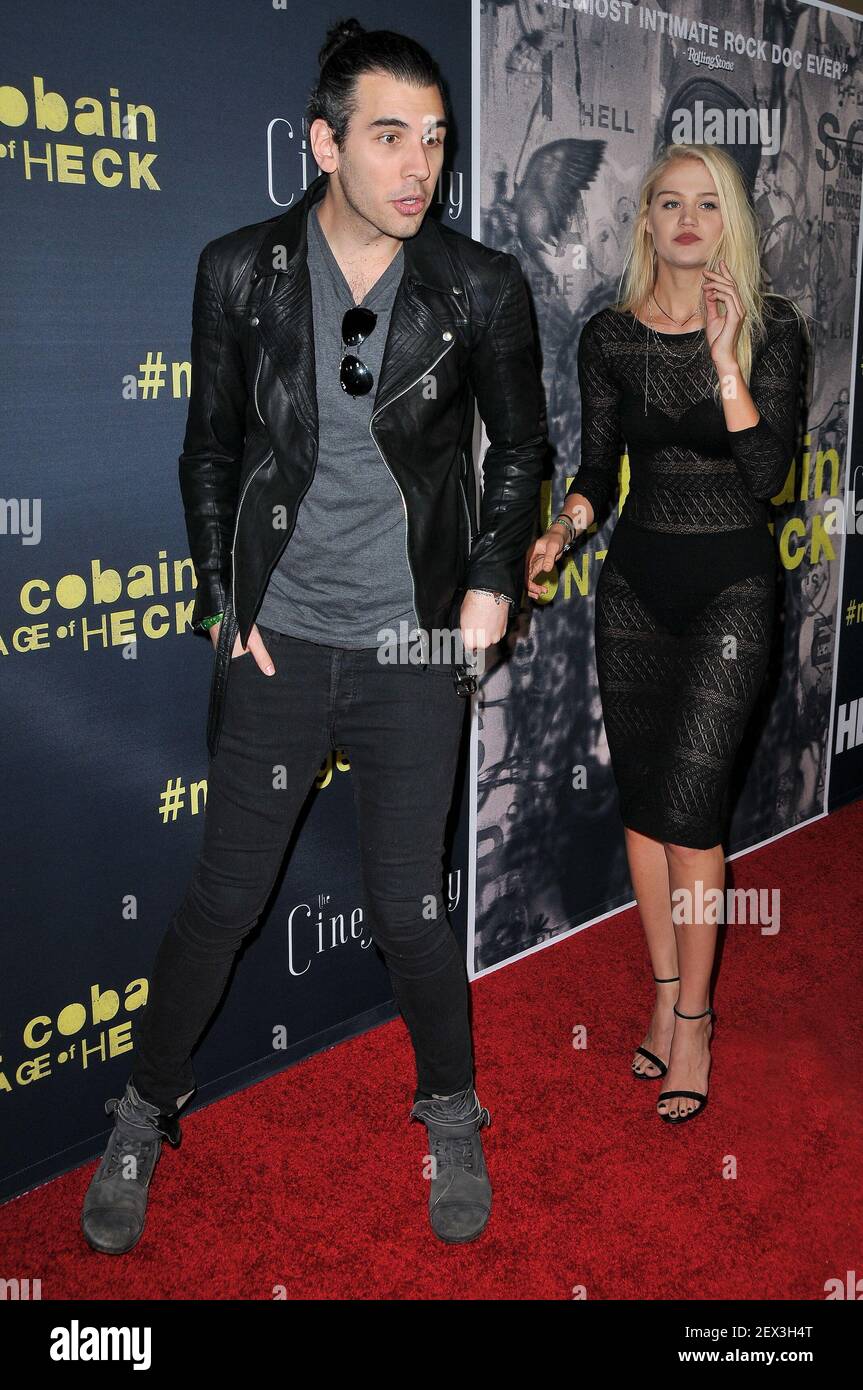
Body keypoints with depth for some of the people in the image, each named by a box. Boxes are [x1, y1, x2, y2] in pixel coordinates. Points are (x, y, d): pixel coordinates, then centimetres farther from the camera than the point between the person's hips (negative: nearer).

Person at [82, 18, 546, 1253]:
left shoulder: (480, 288, -5)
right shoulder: (241, 272, -4)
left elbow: (521, 445, 9)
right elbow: (210, 450, 6)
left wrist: (493, 578, -2)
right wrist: (224, 601, 1)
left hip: (414, 653, 0)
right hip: (276, 643, 1)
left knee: (409, 908, 5)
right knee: (223, 899, 8)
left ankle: (451, 1118, 32)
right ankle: (146, 1117, 32)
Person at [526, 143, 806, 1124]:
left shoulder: (770, 327, -5)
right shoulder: (611, 334, 3)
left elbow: (768, 475, -15)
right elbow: (598, 468, 8)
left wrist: (724, 354, -20)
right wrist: (560, 531, -11)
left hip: (730, 582, -3)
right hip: (634, 578, 4)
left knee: (689, 795, -10)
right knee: (641, 792, 8)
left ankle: (691, 1014, 7)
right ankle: (666, 992, 25)